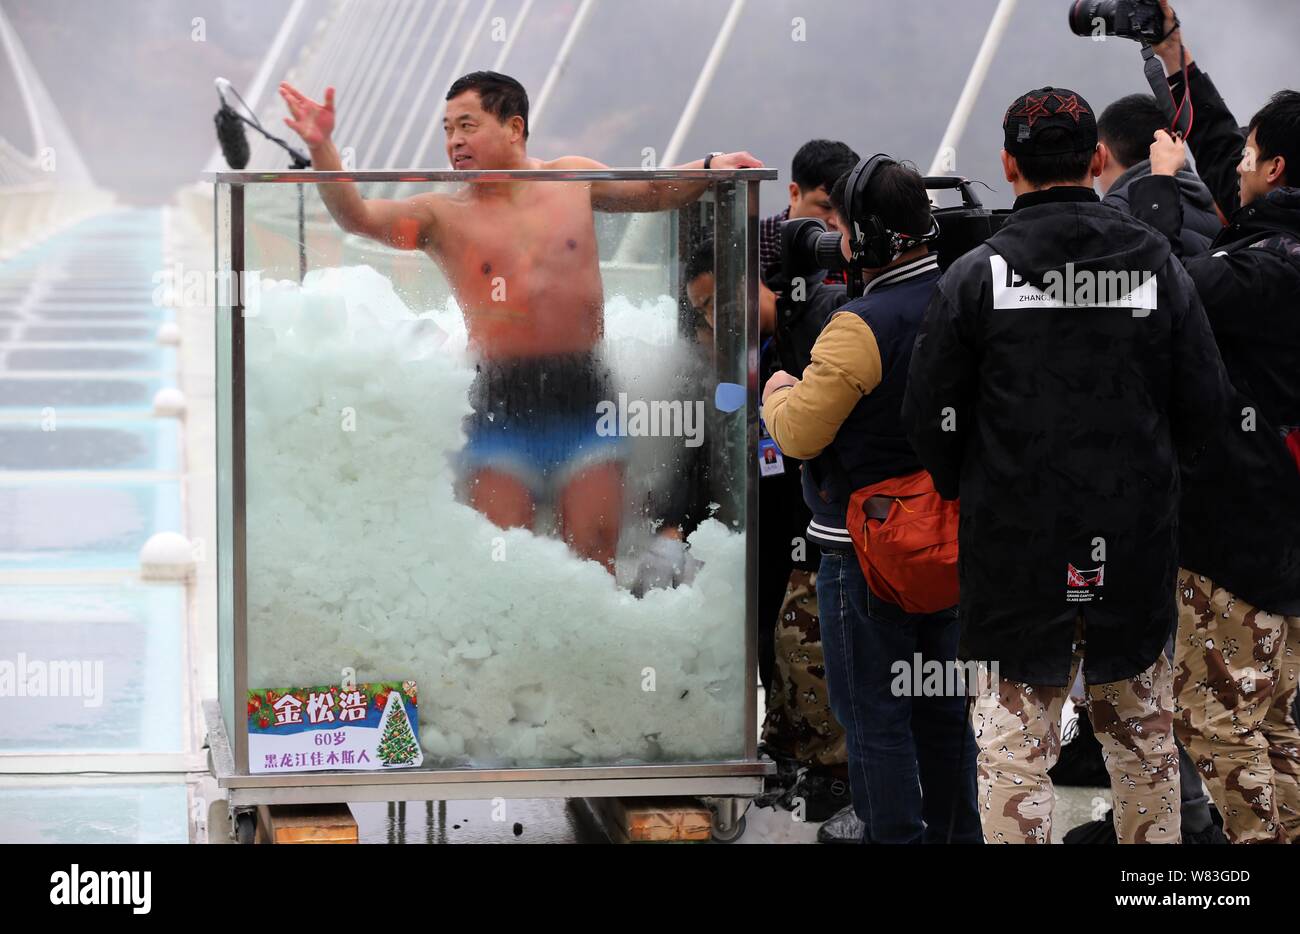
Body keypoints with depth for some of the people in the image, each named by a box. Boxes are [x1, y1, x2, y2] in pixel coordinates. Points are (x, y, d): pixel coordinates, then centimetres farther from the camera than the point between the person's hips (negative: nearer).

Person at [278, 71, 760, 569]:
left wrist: (709, 167, 6)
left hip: (582, 395, 1)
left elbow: (654, 192, 22)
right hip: (504, 402, -1)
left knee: (592, 555, -2)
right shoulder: (443, 215, 2)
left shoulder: (572, 178, 9)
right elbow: (357, 216, -11)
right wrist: (321, 149, -24)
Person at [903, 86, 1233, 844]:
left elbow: (931, 415, -4)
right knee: (1143, 730, 14)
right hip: (1136, 543, 2)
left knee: (1016, 738, 3)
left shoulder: (977, 274, -7)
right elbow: (1206, 399, 2)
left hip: (1016, 536, -2)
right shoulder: (1157, 264, -1)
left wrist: (969, 493, 15)